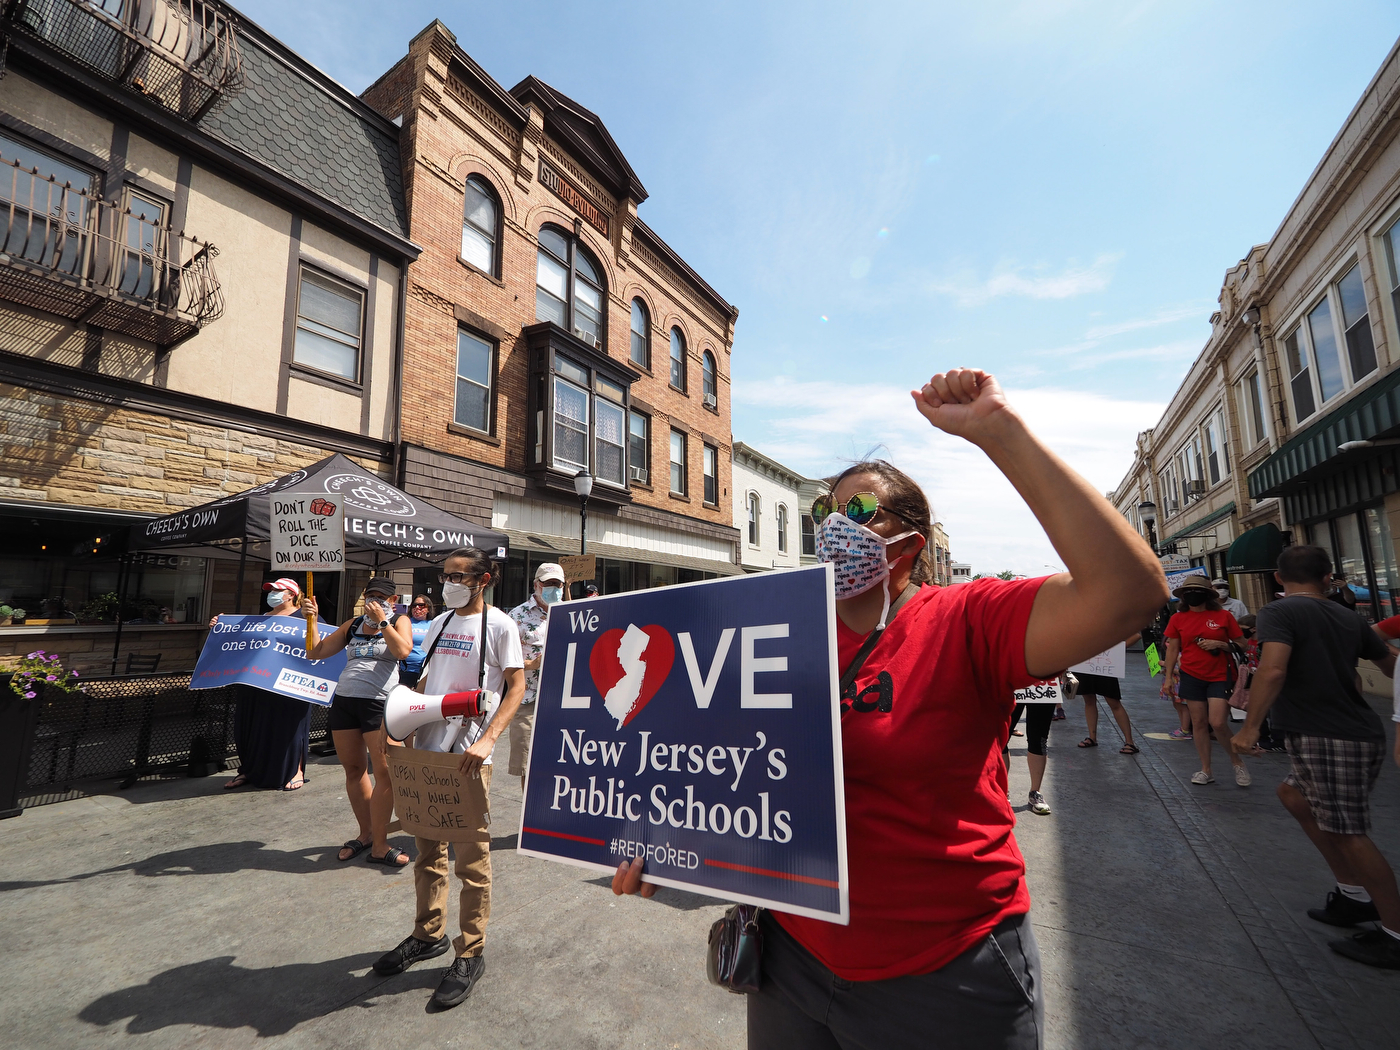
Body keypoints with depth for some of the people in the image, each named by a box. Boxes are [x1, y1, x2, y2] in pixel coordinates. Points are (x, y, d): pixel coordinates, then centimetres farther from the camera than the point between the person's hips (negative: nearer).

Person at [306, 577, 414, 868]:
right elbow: (316, 652, 17)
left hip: (379, 704, -5)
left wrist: (381, 621, -12)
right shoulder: (353, 624, 17)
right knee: (353, 769, 10)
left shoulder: (399, 621, 5)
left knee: (385, 771, -9)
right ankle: (366, 833, 27)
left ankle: (379, 845, 2)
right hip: (344, 701, 5)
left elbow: (403, 651, -14)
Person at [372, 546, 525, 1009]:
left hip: (468, 757, -6)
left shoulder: (499, 624, -8)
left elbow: (516, 687, -11)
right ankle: (428, 934, 39)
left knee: (471, 858, 4)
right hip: (426, 749, 7)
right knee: (427, 849, 19)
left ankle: (470, 954, 21)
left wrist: (486, 740, -21)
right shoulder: (440, 623, 12)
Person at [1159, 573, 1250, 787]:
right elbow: (1172, 650, 6)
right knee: (1198, 723, 6)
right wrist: (1168, 677, 4)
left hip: (1219, 677, -2)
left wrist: (1219, 644, -15)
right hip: (1191, 677, 2)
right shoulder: (1178, 619, 2)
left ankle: (1238, 763, 17)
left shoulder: (1223, 616, -3)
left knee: (1218, 723, -10)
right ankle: (1206, 771, 16)